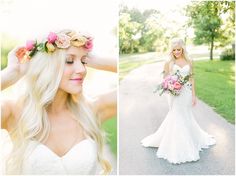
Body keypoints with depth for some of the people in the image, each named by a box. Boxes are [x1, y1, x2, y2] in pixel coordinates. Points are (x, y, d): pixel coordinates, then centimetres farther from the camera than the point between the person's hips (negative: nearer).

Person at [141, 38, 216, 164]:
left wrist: (194, 95, 3)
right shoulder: (169, 63, -2)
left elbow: (191, 79, 6)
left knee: (186, 117, 11)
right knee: (177, 118, 3)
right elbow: (165, 79, 2)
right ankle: (177, 148, 16)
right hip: (175, 94, -1)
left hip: (186, 93, 2)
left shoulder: (189, 62, 4)